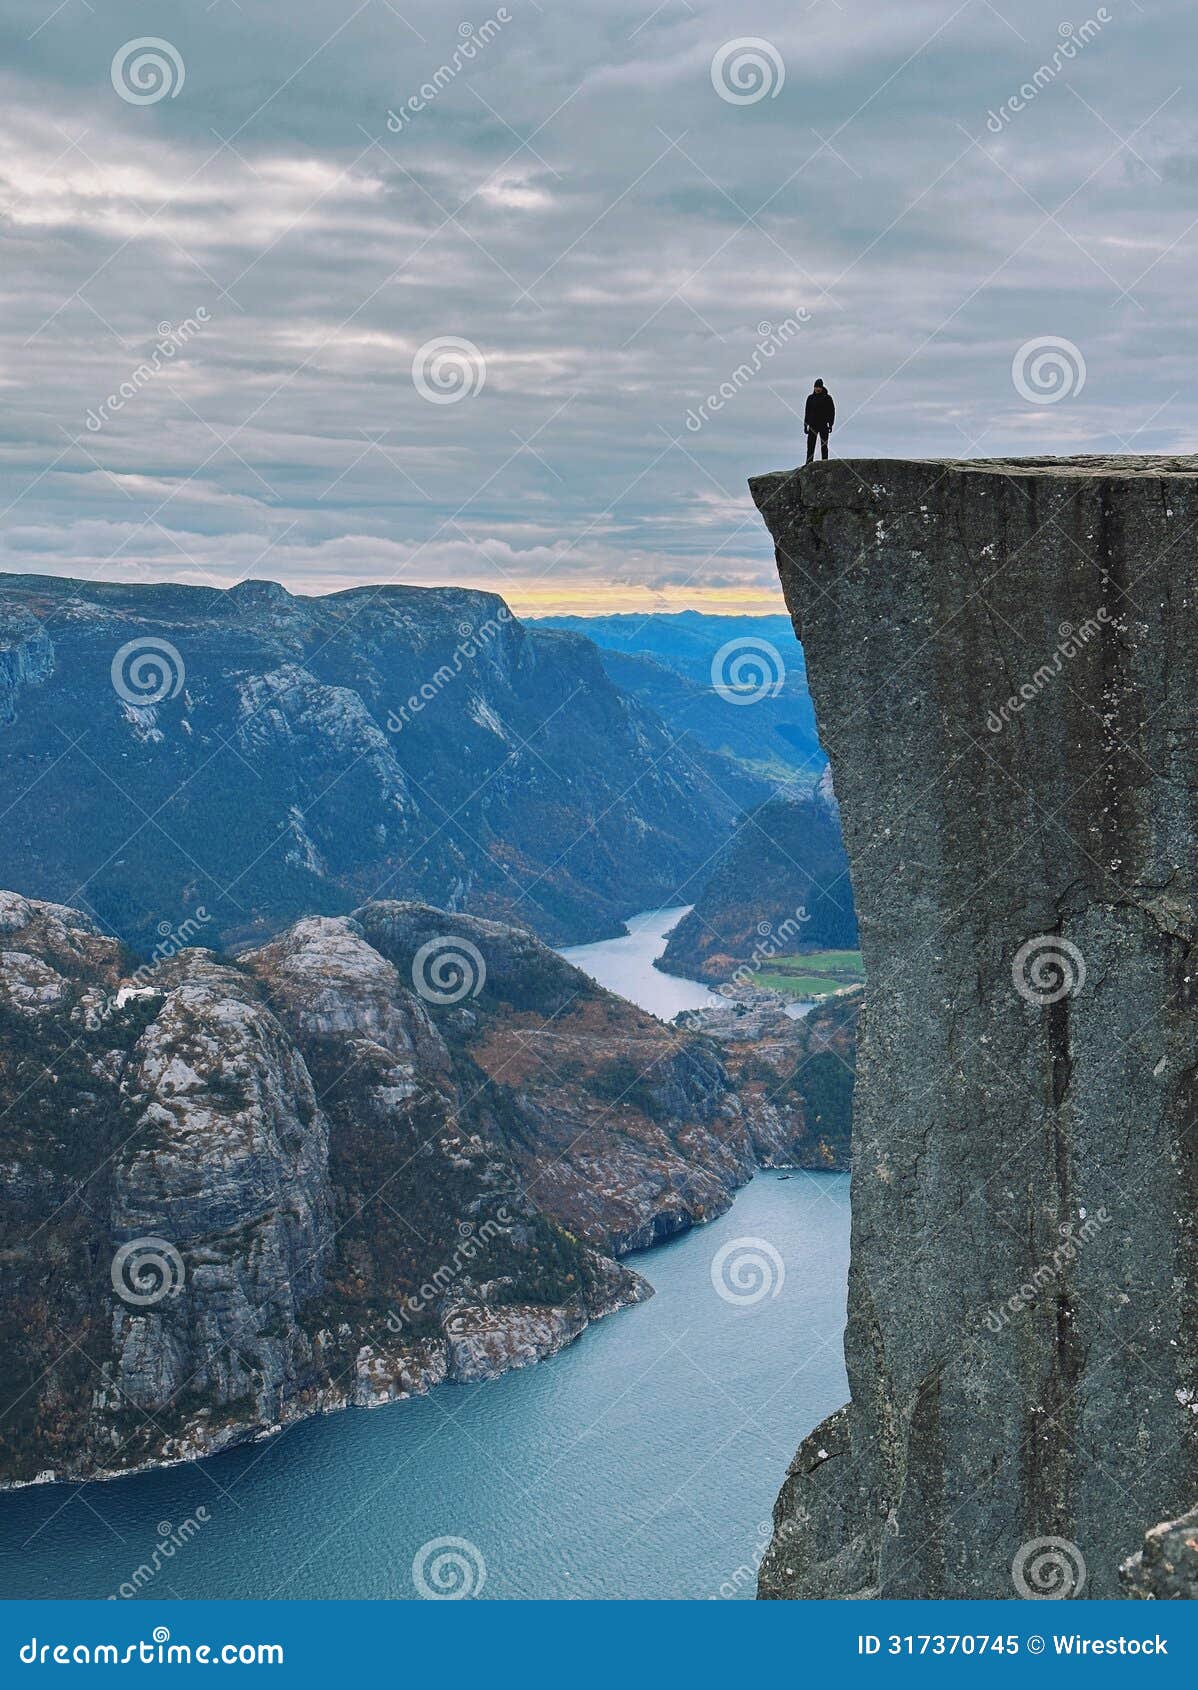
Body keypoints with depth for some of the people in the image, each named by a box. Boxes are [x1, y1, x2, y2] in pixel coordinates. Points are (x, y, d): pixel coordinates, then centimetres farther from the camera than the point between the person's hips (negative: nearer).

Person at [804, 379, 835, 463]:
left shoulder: (827, 398, 1)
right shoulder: (810, 398, 8)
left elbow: (832, 411, 2)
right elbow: (807, 412, 13)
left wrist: (830, 424, -7)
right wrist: (805, 425, 8)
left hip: (823, 425, -2)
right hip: (813, 425, 2)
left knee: (824, 446, 0)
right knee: (810, 446, -3)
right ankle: (809, 464, -4)